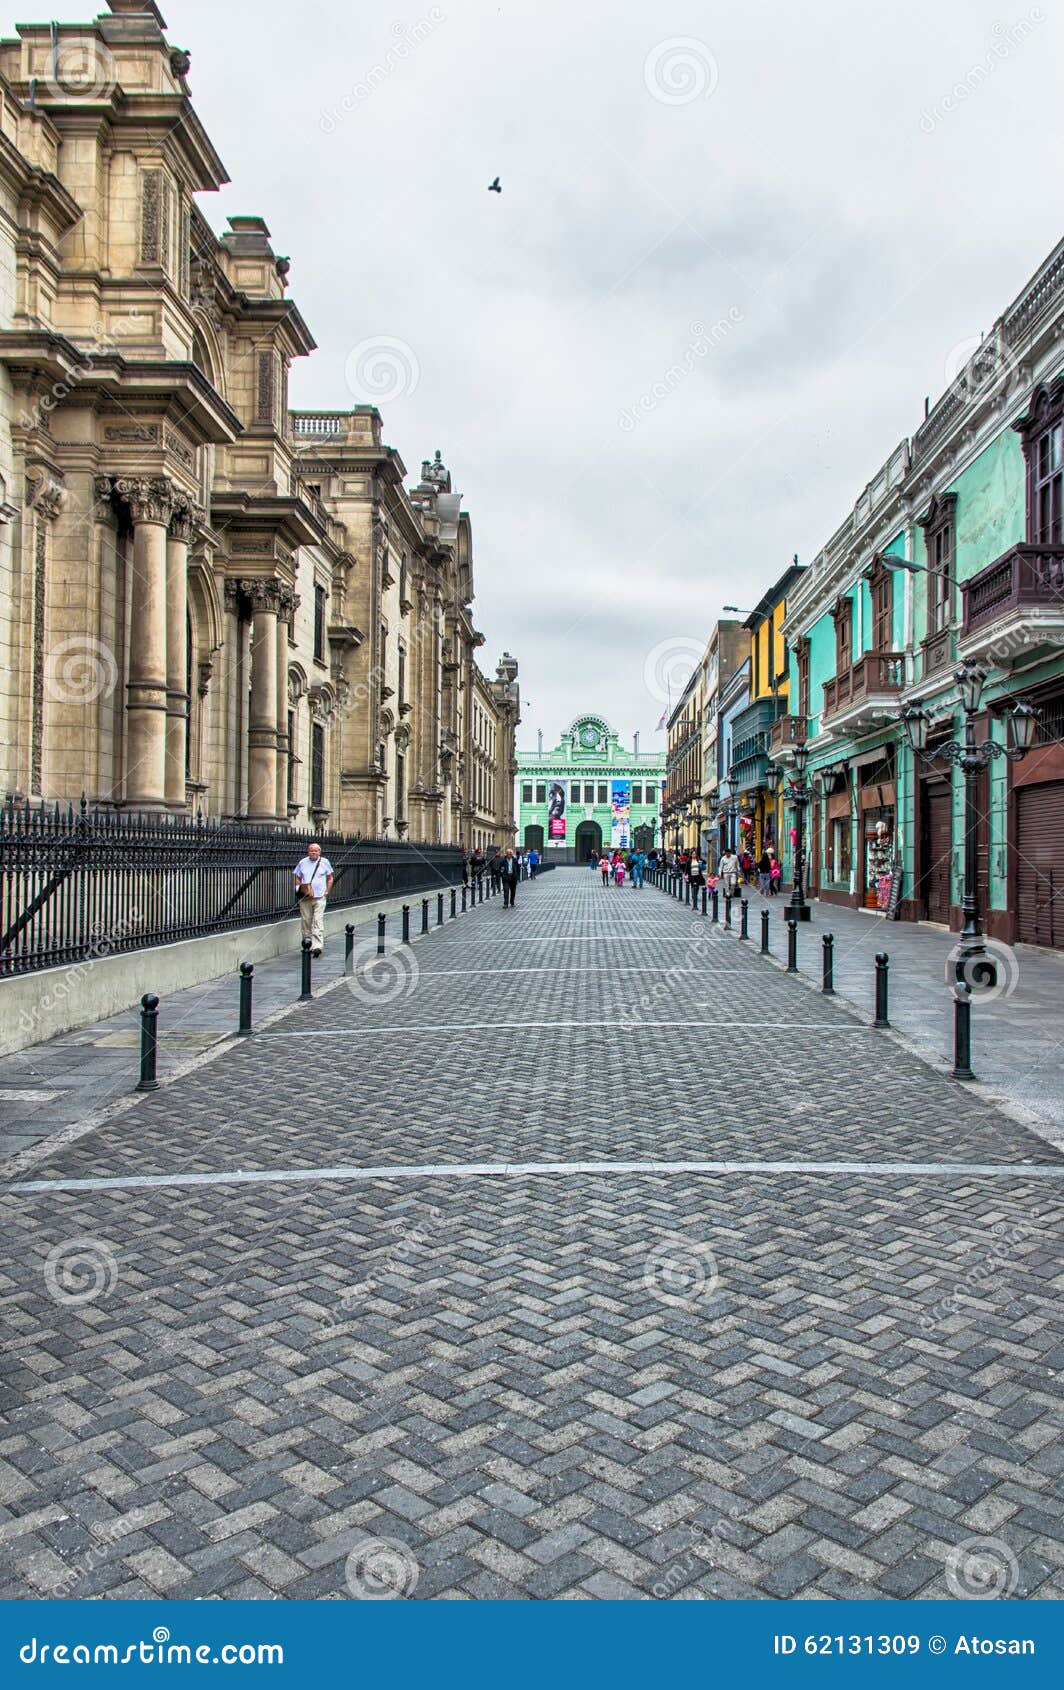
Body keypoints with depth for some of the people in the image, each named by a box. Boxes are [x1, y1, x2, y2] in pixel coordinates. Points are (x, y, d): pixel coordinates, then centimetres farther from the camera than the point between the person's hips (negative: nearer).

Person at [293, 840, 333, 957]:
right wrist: (300, 889, -2)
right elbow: (297, 878, 15)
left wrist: (327, 892, 2)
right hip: (305, 898, 2)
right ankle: (308, 946, 16)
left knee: (318, 921, -12)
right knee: (306, 922, 5)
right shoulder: (302, 863, 9)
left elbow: (330, 878, 12)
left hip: (319, 897, -2)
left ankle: (317, 946, -20)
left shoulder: (325, 862, 6)